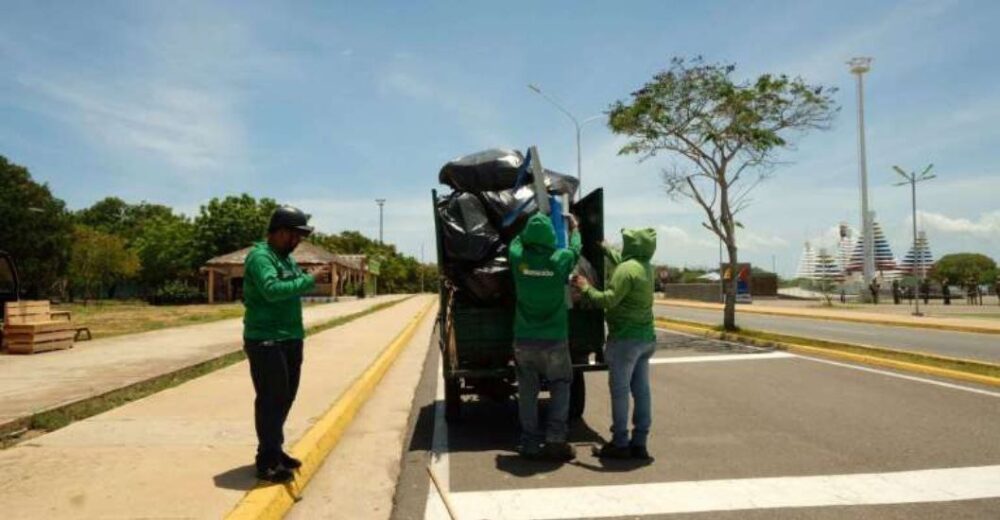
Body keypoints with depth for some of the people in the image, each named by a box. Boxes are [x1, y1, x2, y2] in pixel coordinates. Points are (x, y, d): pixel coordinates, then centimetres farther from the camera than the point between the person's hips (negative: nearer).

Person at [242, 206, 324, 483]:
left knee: (284, 398, 16)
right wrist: (309, 280, -26)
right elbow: (272, 290, -30)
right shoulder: (260, 256, -15)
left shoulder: (286, 257, 14)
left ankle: (275, 451, 29)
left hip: (289, 339, 10)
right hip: (266, 341, -10)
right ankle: (267, 462, 4)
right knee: (271, 400, -5)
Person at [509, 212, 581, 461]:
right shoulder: (560, 260, -9)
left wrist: (532, 226, 33)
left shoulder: (517, 257, -7)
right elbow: (575, 248, 15)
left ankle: (530, 444, 15)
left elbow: (517, 239, 18)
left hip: (524, 341, 2)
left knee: (527, 393, 12)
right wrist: (574, 228, 34)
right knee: (560, 387, 15)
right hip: (554, 340, -1)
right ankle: (555, 439, 6)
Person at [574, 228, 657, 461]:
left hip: (625, 338, -9)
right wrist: (603, 246, 43)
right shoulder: (645, 267, 13)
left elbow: (608, 300, -20)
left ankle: (620, 443, 4)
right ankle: (639, 442, 14)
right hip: (646, 337, 9)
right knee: (641, 390, 9)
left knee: (620, 390, -1)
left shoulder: (627, 269, -16)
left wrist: (585, 287, -7)